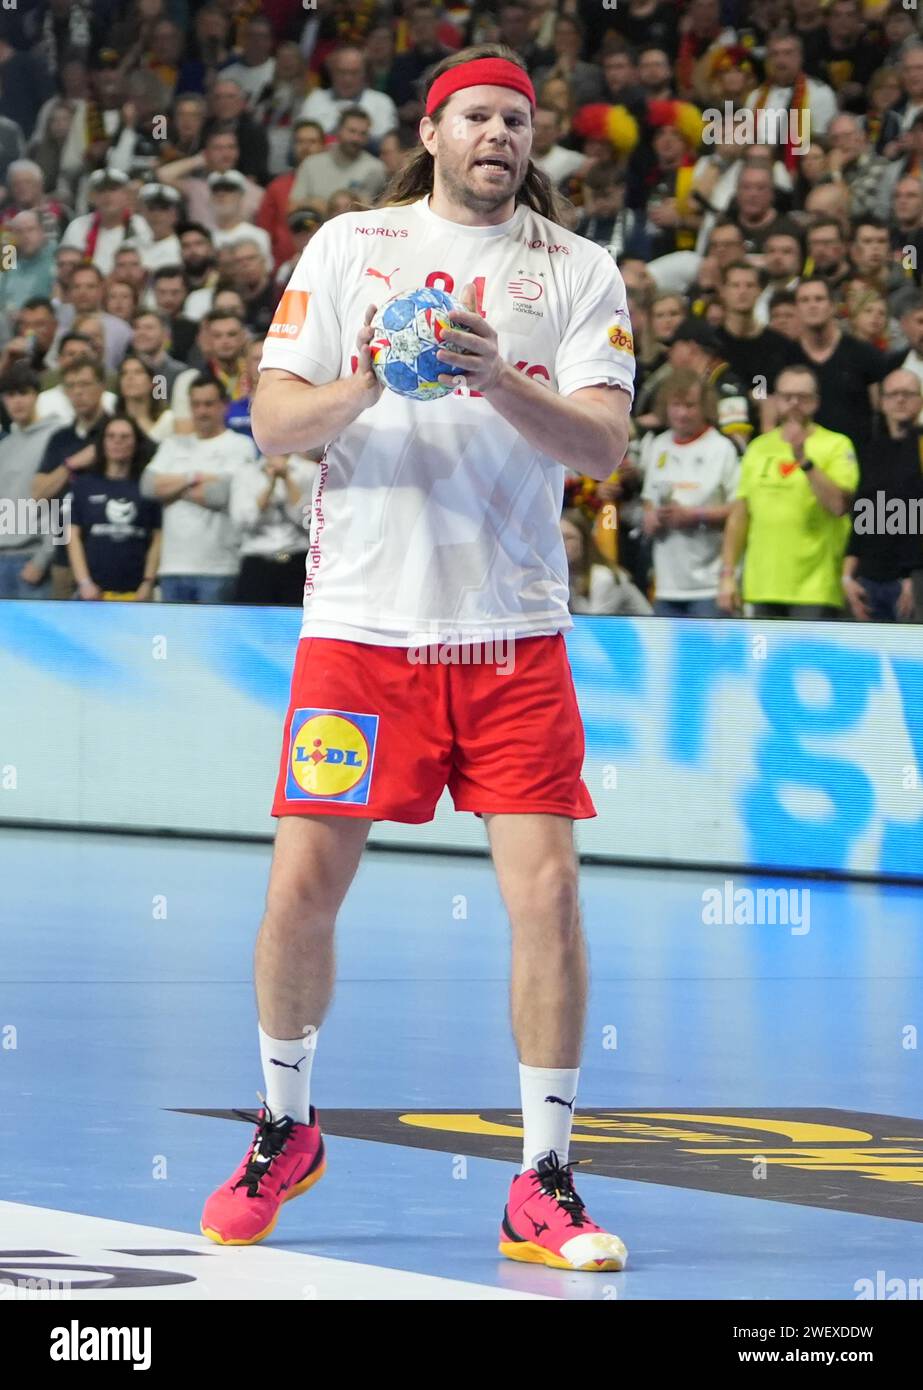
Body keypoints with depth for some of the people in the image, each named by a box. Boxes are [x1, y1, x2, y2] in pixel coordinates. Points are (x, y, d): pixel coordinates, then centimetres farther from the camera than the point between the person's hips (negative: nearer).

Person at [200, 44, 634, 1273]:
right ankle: (286, 1132, 24)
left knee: (546, 893, -9)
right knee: (302, 892, 0)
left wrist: (502, 385, -24)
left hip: (514, 633, 0)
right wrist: (365, 387, -18)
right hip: (362, 620, 0)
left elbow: (602, 447, -7)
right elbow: (273, 422, 1)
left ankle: (544, 1188, -1)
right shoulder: (351, 246, 5)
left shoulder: (580, 270, 4)